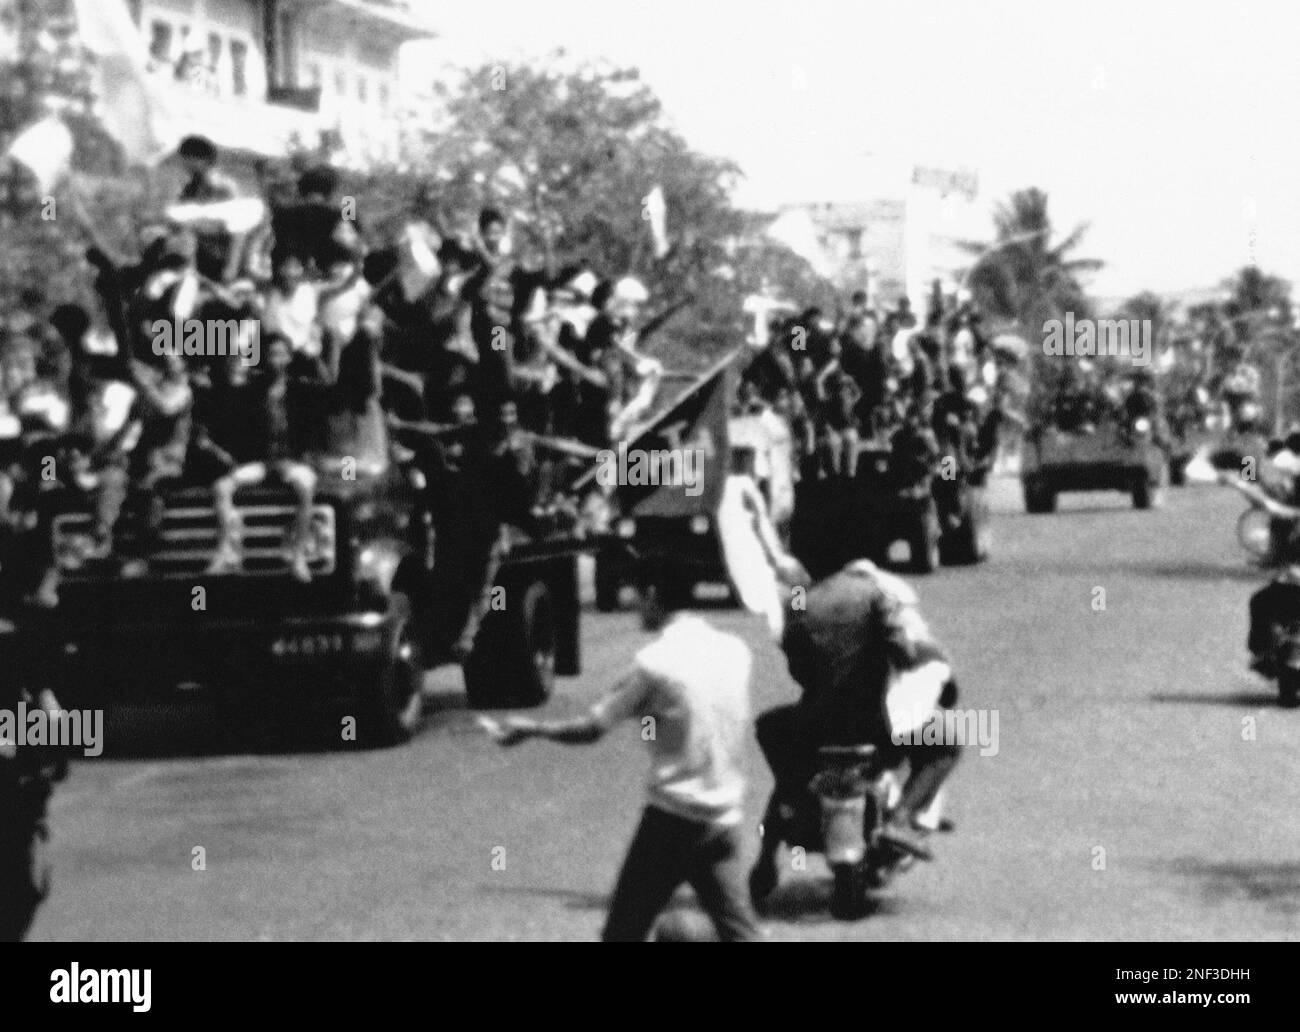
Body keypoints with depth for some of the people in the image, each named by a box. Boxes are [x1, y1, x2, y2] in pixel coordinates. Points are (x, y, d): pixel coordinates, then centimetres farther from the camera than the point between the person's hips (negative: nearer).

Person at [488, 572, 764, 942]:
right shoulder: (735, 651, 4)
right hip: (725, 819, 5)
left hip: (673, 818, -5)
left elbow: (590, 730, -6)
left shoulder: (655, 661, -12)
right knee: (740, 930, 5)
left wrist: (530, 728, 8)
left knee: (624, 930, 5)